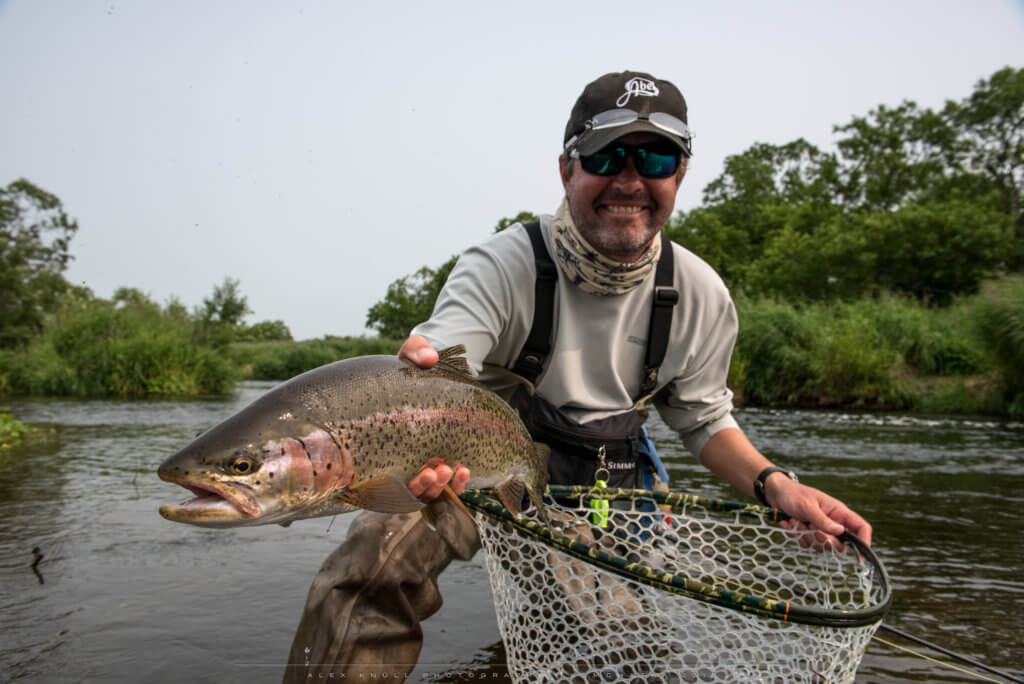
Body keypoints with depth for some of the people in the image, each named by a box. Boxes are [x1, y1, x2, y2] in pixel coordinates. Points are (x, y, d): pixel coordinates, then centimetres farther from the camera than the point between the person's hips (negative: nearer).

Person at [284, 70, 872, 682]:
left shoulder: (700, 295, -7)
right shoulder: (502, 266, -21)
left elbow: (705, 419, 5)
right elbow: (437, 361, -38)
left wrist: (775, 483, -13)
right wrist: (420, 362, -63)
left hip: (608, 479, 4)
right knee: (373, 565, -28)